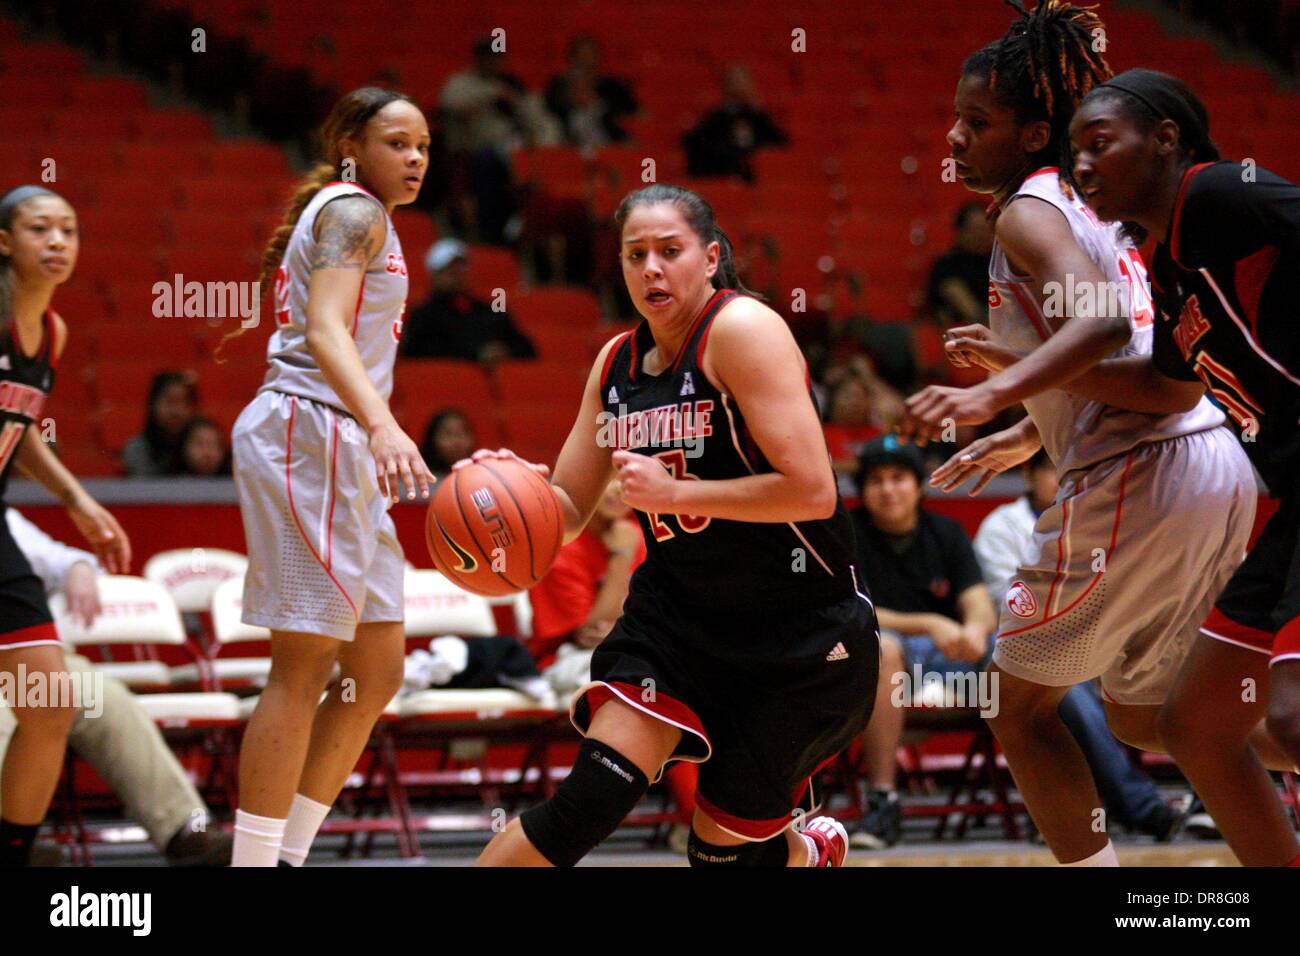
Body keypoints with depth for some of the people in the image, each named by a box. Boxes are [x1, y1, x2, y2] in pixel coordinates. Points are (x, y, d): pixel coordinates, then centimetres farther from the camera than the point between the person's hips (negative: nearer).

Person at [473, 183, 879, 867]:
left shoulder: (743, 330, -17)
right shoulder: (617, 362, 5)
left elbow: (812, 490, -24)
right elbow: (568, 510, 11)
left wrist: (675, 492, -24)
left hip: (799, 626, -5)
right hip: (677, 608, 5)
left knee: (722, 848, 6)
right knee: (592, 798, -16)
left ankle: (810, 847, 40)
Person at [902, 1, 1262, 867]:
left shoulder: (1029, 211, -7)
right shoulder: (1088, 203, 20)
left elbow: (1102, 321, -25)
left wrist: (991, 395, -33)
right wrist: (1030, 435, 36)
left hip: (1137, 473, -9)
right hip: (1217, 464, 9)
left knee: (1023, 710, 4)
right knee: (1142, 716, 20)